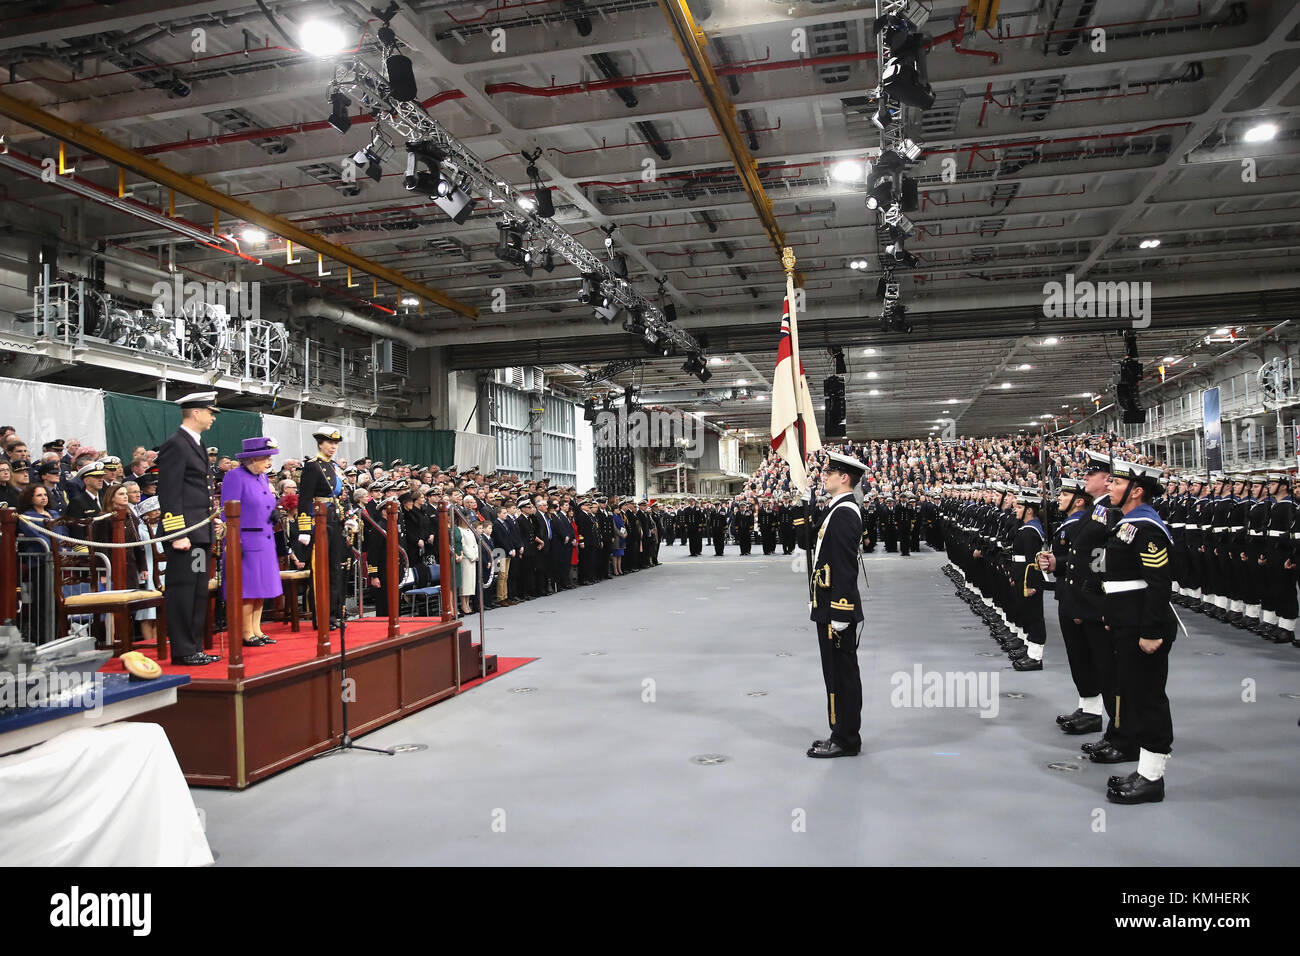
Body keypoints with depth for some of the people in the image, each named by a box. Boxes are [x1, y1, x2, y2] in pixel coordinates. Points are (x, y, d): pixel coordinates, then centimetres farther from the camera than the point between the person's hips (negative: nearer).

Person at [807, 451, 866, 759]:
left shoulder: (844, 513, -18)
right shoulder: (840, 509, 14)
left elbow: (846, 569, -22)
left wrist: (839, 615, -22)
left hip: (837, 609, -10)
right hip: (831, 606, 10)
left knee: (841, 675, 0)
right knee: (838, 673, 16)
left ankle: (846, 741, 10)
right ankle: (842, 735, 26)